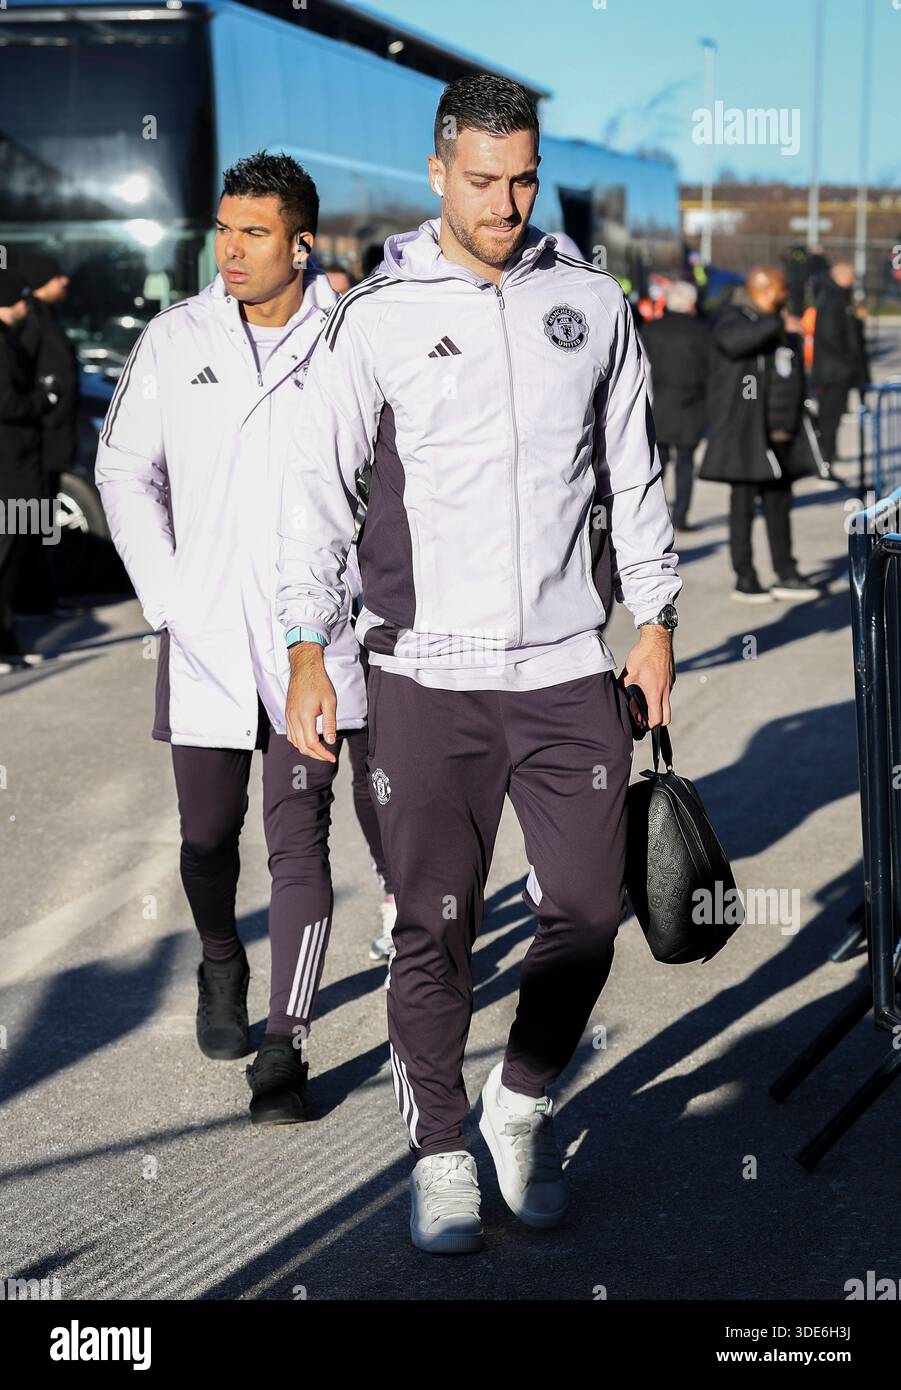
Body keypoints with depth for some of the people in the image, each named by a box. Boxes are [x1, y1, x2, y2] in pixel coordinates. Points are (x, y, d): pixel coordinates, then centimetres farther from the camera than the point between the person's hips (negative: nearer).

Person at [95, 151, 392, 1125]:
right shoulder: (176, 339, 4)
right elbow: (124, 470, 9)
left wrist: (368, 595, -3)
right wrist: (165, 596, 0)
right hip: (204, 640, 3)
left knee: (299, 842, -5)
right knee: (208, 836, 14)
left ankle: (284, 1048, 0)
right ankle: (221, 969, 42)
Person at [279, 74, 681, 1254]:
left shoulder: (592, 304, 8)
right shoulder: (376, 318, 0)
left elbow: (634, 476, 15)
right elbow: (318, 487, 2)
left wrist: (655, 620, 11)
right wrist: (308, 652, -4)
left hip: (571, 671, 2)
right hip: (427, 678, -2)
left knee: (586, 916, 4)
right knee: (433, 933, 2)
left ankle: (523, 1104, 29)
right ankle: (441, 1149, 20)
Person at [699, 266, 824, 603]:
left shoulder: (786, 326, 17)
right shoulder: (732, 317, -5)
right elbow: (733, 341, -29)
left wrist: (798, 426, 23)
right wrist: (779, 325, -26)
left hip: (782, 432, 7)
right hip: (744, 428, -7)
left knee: (779, 502, 9)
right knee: (744, 501, -2)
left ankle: (786, 575, 14)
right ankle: (744, 578, 4)